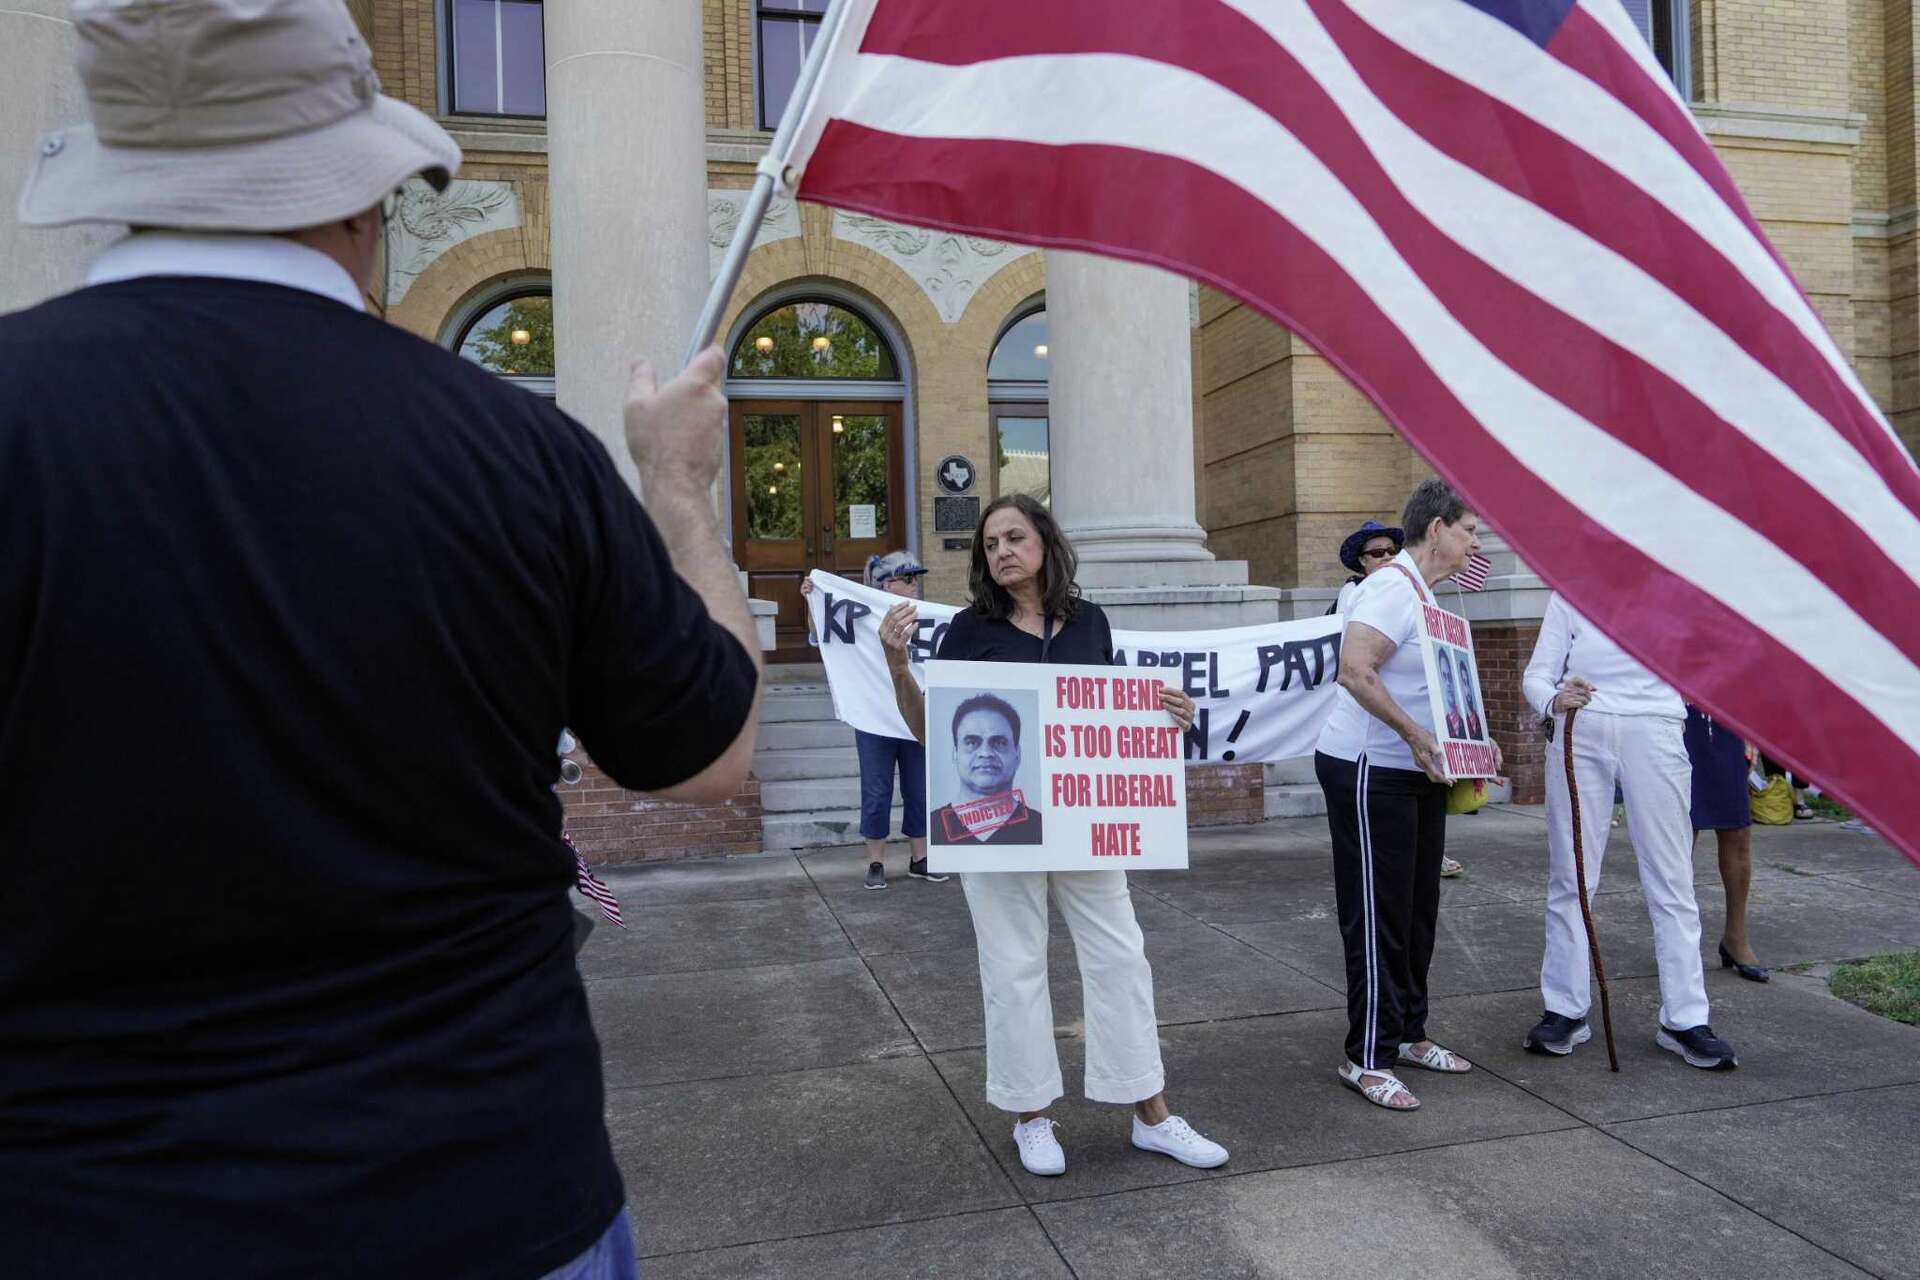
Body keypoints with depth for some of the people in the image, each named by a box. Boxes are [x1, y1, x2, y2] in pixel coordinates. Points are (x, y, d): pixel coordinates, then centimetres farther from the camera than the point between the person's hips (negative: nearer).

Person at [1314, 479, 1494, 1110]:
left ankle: (1408, 1034, 30)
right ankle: (1368, 1058, 6)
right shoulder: (1392, 587, -17)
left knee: (1417, 910, 16)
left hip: (1415, 773, 10)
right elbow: (1354, 670, -31)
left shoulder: (1423, 592, 15)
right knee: (1378, 915, -4)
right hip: (1368, 772, -10)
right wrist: (1416, 736, -29)